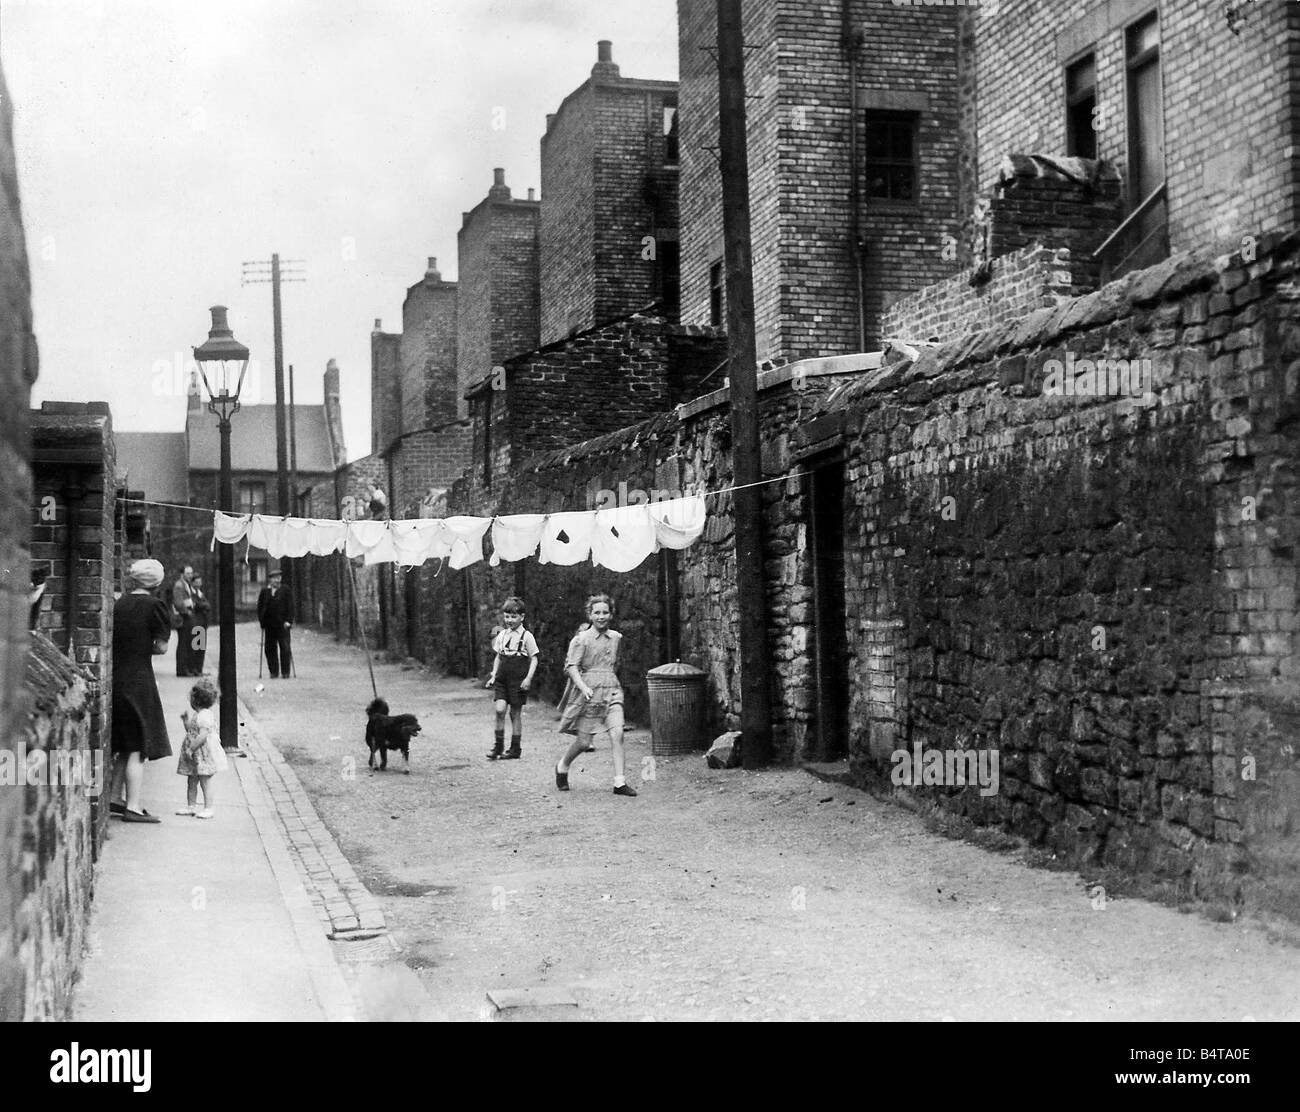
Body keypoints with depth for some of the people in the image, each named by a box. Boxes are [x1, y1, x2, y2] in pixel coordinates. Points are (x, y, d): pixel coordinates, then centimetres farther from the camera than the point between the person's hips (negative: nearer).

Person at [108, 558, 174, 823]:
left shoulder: (118, 604, 6)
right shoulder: (154, 606, -8)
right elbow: (161, 647, -7)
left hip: (115, 680, 6)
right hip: (138, 681, -6)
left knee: (125, 746, 17)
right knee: (138, 748, -1)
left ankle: (114, 798, 20)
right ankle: (132, 806, -2)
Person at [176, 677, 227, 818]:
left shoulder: (204, 716, -19)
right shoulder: (195, 714, 13)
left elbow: (203, 736, -26)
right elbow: (191, 732, 24)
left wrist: (191, 749, -23)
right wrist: (185, 720, 15)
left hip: (204, 755, -10)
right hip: (195, 755, 10)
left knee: (205, 782, -4)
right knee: (191, 782, 13)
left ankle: (208, 809, 0)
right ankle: (190, 806, 21)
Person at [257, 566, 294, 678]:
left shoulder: (285, 591, 6)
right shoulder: (264, 592, 10)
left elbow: (290, 607, 3)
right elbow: (260, 608, 10)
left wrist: (288, 621, -7)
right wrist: (261, 621, 0)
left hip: (283, 625, -2)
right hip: (269, 626, 2)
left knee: (285, 649, -6)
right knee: (270, 649, 1)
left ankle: (285, 672, 0)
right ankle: (274, 672, 8)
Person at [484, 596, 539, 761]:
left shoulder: (526, 636, -4)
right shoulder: (502, 635, 9)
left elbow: (534, 659, -4)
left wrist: (528, 678, -13)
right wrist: (493, 675, 9)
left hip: (518, 680, -3)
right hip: (502, 679, 3)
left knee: (515, 713, 2)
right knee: (500, 709, -11)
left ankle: (515, 749, 12)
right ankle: (498, 745, -1)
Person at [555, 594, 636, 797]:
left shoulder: (616, 638, 11)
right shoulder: (581, 639, -5)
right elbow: (571, 667, -11)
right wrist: (583, 687, -24)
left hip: (611, 691, 4)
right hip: (589, 692, -4)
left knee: (617, 733, -14)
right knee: (584, 741, 1)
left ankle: (619, 782, -12)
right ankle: (562, 767, 30)